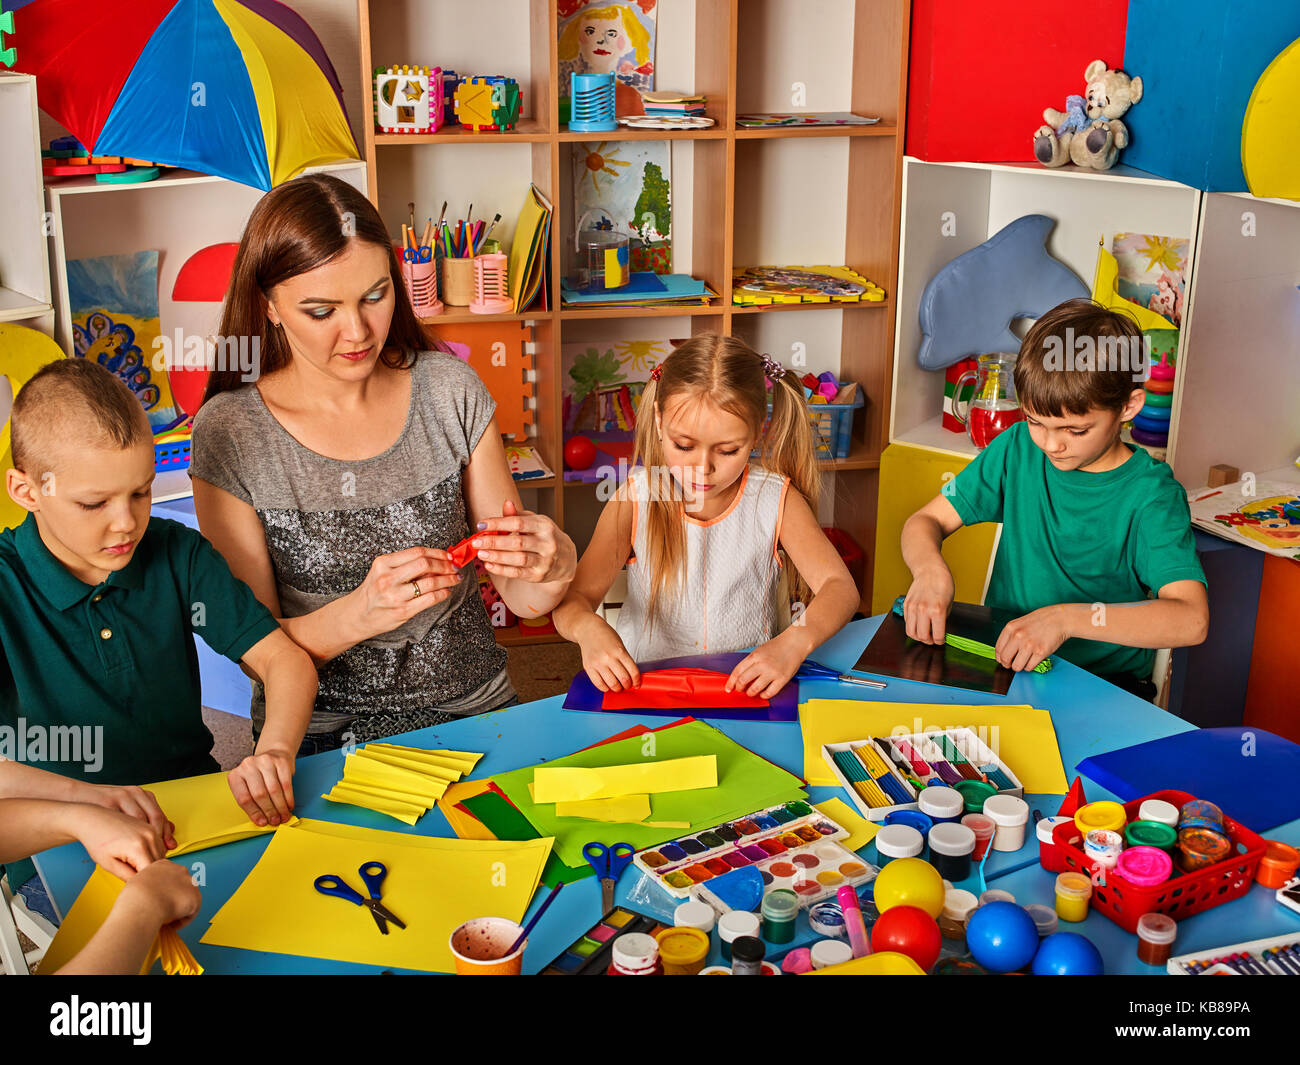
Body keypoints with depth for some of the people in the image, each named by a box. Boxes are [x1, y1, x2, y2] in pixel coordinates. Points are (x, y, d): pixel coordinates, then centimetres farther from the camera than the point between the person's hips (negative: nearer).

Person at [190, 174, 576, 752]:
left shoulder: (450, 390, 0)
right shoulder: (229, 434, -7)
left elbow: (520, 597, 4)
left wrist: (549, 565, -19)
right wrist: (359, 614, -25)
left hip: (472, 707, 2)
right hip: (318, 738, -2)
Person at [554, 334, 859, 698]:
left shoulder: (774, 499, -4)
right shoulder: (636, 500, -5)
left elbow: (839, 587, -10)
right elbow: (574, 598, -8)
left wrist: (795, 642, -32)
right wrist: (588, 628, -33)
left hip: (748, 682, 0)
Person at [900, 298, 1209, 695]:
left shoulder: (1151, 494, -12)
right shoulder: (1018, 448, 2)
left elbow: (1192, 619, -25)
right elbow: (926, 521, 5)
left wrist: (1067, 618, -35)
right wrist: (930, 570, -19)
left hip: (1106, 684, -3)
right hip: (1001, 664, 4)